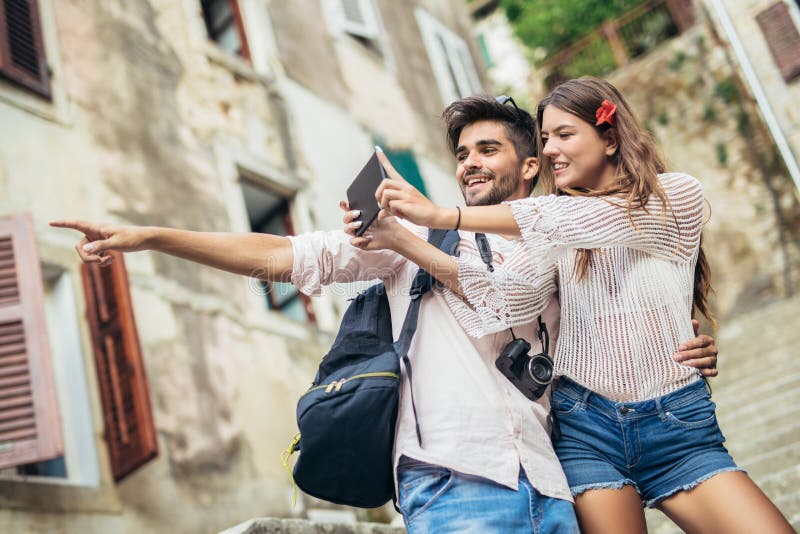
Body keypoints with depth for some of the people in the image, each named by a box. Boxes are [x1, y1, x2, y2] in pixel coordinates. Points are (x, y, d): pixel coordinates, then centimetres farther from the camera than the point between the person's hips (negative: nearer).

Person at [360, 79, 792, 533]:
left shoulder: (677, 196, -1)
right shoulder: (556, 236, 9)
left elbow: (579, 218, -17)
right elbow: (500, 298, -8)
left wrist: (443, 215, -22)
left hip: (679, 427, -1)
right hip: (587, 425, 2)